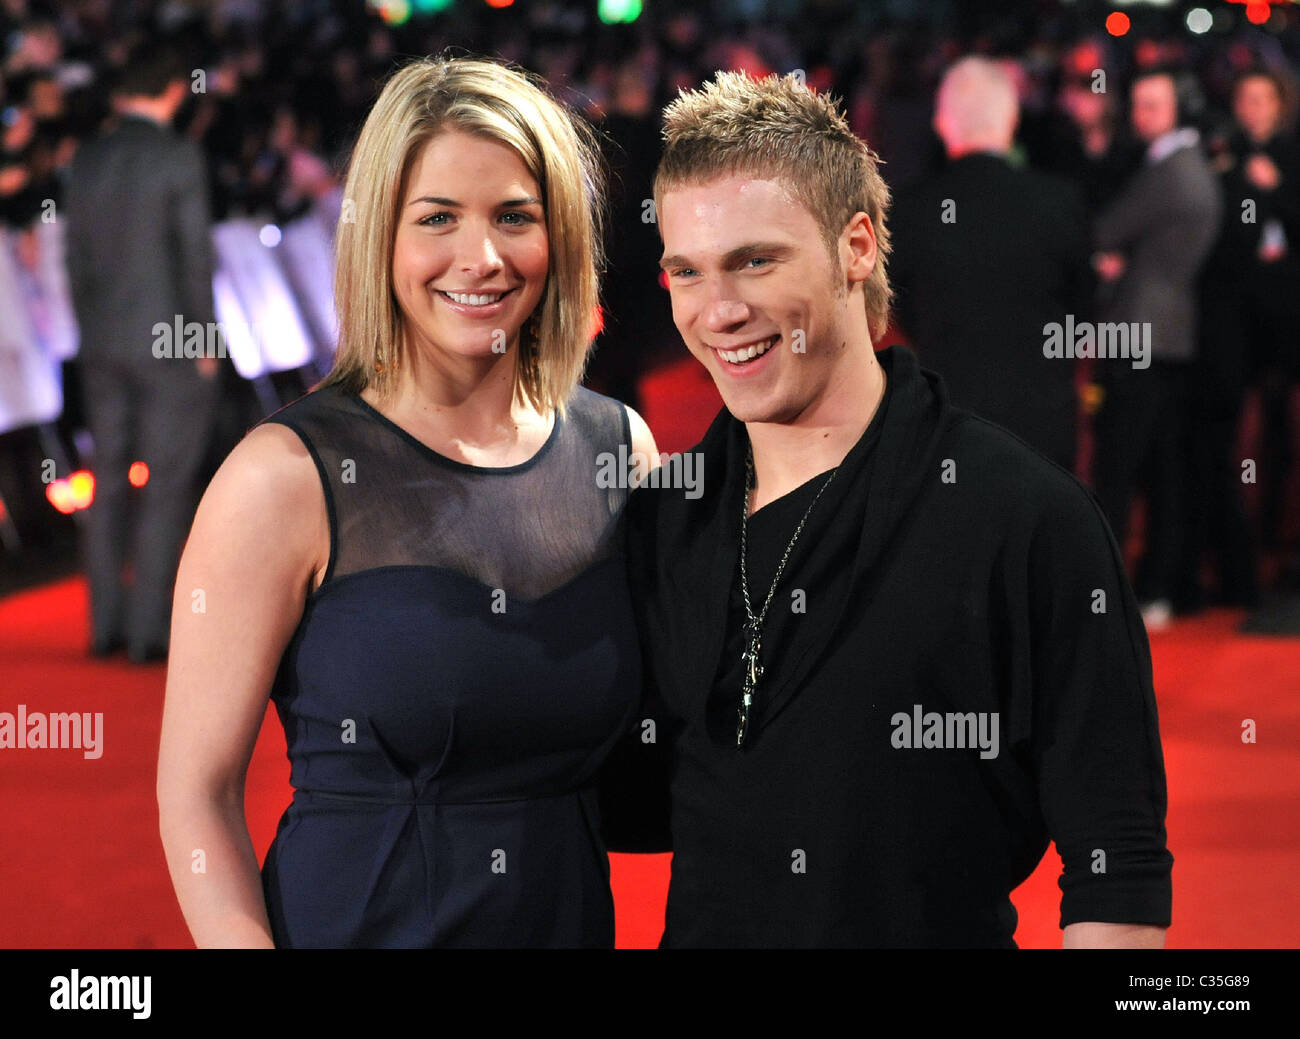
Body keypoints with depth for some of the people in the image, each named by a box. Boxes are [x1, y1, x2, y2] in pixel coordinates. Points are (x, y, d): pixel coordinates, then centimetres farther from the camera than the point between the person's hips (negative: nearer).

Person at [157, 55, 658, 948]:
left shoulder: (620, 448, 0)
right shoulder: (288, 475, -13)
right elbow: (197, 790, -12)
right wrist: (244, 941, -22)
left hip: (573, 914, 4)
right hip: (355, 922, -4)